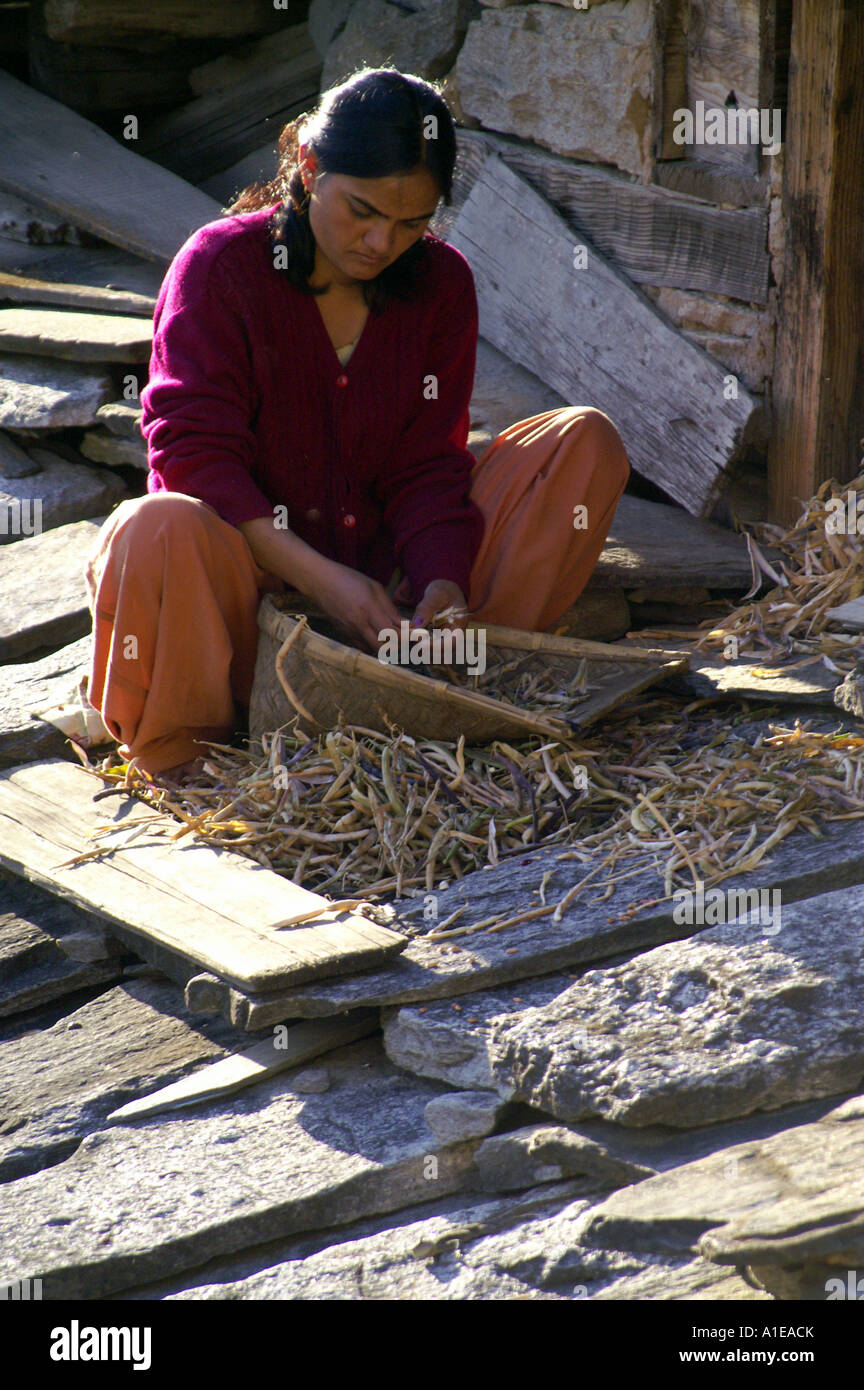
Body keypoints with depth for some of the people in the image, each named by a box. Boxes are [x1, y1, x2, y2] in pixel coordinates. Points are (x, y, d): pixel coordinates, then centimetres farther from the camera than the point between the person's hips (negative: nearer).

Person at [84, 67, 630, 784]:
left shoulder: (441, 282, 4)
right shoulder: (220, 265, -9)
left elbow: (427, 463, 2)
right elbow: (194, 452, -17)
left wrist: (443, 580, -20)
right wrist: (322, 579, -29)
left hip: (384, 569, 4)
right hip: (253, 576, -4)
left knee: (586, 443, -8)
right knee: (158, 532, -41)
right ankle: (180, 759, -15)